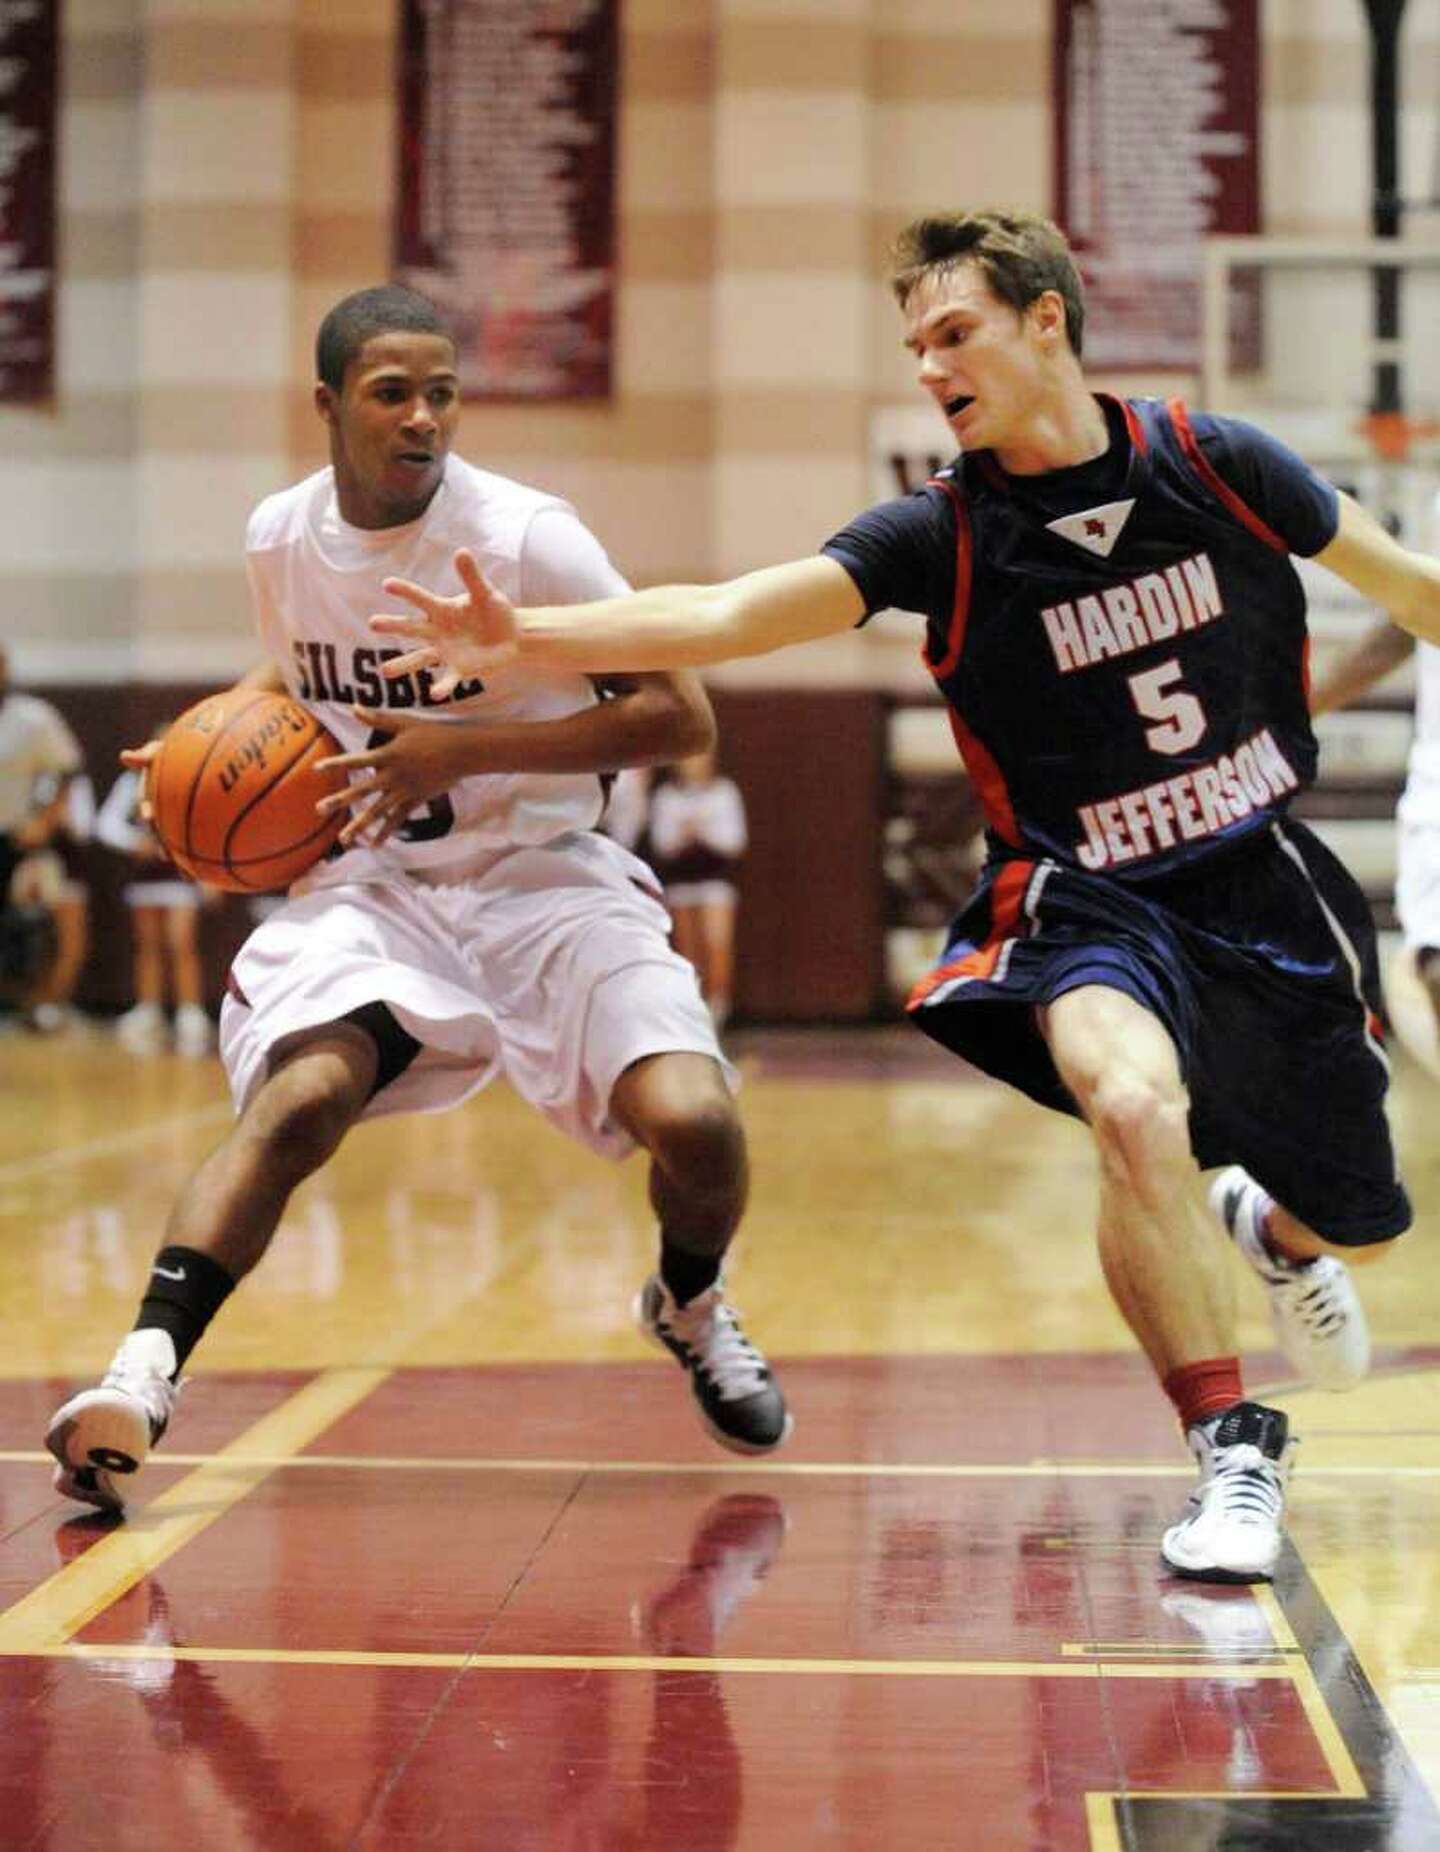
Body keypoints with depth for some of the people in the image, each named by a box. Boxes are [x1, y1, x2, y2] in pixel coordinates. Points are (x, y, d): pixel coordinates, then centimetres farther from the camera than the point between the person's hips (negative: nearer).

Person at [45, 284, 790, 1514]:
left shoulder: (525, 537, -16)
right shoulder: (280, 536, -1)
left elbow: (682, 718, -16)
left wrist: (466, 749, -23)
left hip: (545, 878, -2)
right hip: (369, 882, 2)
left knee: (692, 1117, -21)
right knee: (299, 1100, -28)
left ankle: (693, 1310, 13)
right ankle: (142, 1374, -26)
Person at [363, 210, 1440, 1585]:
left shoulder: (1216, 466, -9)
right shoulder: (945, 536, -13)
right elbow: (725, 616, -23)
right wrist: (521, 640, -36)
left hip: (1265, 879, 3)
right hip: (1088, 900, -2)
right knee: (1134, 1107, -36)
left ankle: (1270, 1228, 52)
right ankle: (1230, 1452, -18)